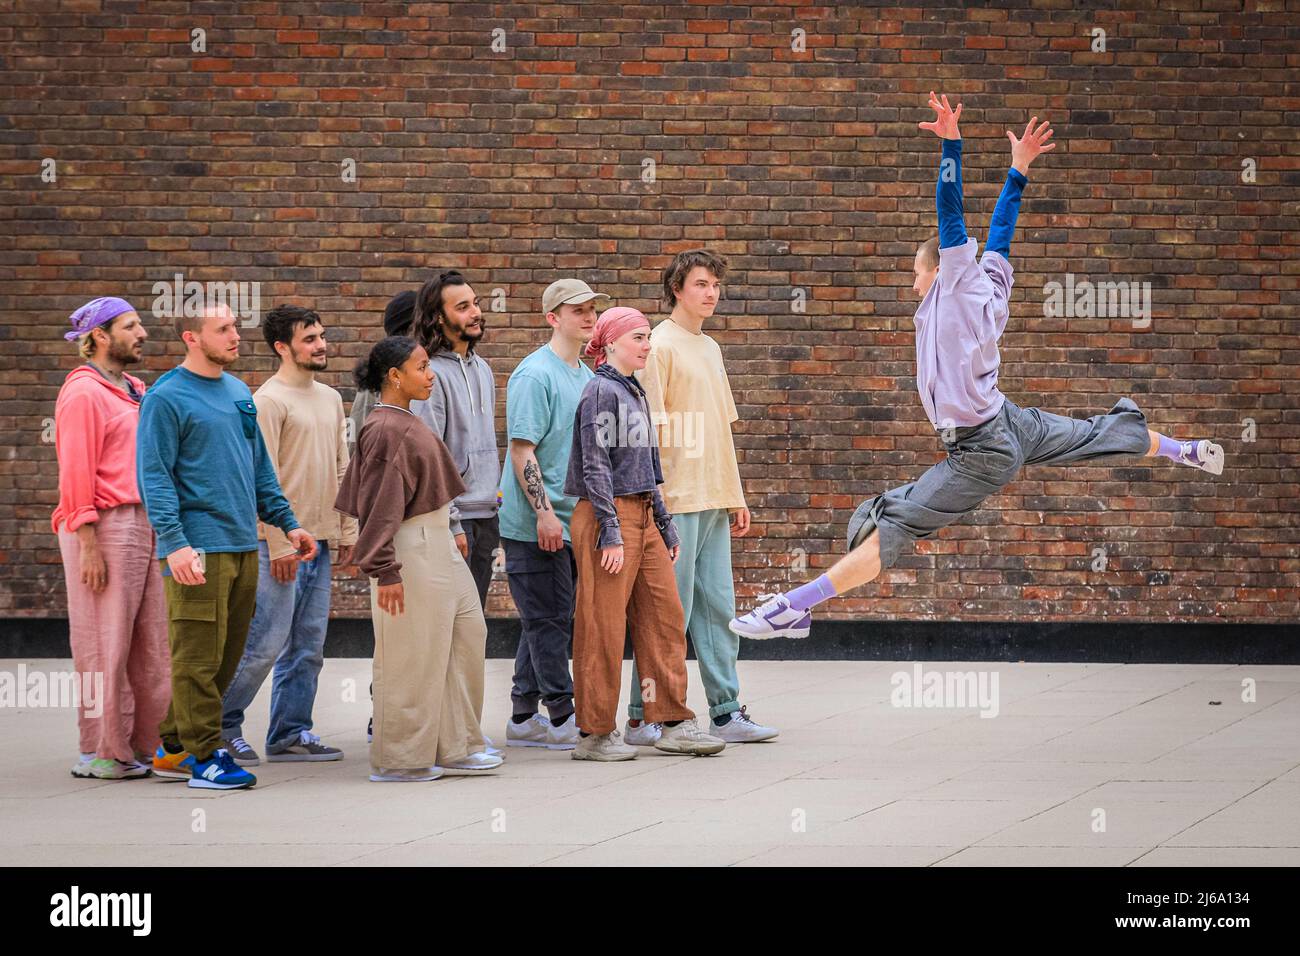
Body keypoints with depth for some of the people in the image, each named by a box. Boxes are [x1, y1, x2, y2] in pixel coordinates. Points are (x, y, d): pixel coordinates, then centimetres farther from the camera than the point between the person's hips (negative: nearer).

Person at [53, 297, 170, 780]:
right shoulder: (83, 393, -8)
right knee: (104, 645, -5)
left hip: (143, 523, 9)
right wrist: (88, 545, -17)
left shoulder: (136, 392, 19)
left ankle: (146, 744, 14)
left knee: (151, 643, 8)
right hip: (105, 525, -9)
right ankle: (101, 753, 0)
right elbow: (77, 474, -13)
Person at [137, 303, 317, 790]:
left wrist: (287, 522, 17)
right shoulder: (166, 398, -8)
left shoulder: (239, 393, 16)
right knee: (199, 655, -6)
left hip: (243, 544, 8)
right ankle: (204, 756, 0)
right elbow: (154, 476, -12)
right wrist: (174, 542, -20)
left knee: (225, 654, 11)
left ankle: (174, 746, 20)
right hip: (198, 549, -8)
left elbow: (260, 467, 23)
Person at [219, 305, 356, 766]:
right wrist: (278, 545, -17)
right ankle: (221, 725, 6)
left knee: (308, 645, 8)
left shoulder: (330, 399, 15)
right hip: (282, 543, -8)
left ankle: (290, 733, 14)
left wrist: (348, 530, 13)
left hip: (320, 541, 8)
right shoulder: (269, 401, -10)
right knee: (266, 642, -7)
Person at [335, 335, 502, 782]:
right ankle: (400, 759, 7)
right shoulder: (386, 430, -17)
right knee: (412, 656, -3)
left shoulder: (408, 423, 13)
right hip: (412, 554, -10)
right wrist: (385, 571, -22)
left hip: (438, 549, 10)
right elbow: (379, 506, -20)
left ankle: (454, 748, 18)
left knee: (467, 634, 12)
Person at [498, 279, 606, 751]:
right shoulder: (535, 374, -12)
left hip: (571, 521, 9)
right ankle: (562, 718, -1)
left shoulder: (586, 376, 16)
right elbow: (522, 450, -17)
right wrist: (544, 512, -22)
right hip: (535, 526, -9)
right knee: (549, 621, -5)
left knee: (546, 622, 12)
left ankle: (523, 719, 18)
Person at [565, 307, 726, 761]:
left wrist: (664, 523, 22)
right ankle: (594, 732, 2)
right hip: (608, 515, -9)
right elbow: (596, 467, -16)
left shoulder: (633, 391, 17)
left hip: (641, 515, 9)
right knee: (603, 627, -4)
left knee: (665, 617, 7)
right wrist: (610, 531, -19)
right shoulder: (601, 392, -11)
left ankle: (674, 723, 11)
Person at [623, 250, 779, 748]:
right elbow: (648, 426, -12)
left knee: (718, 607, 7)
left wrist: (735, 497, 19)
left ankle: (726, 711, 10)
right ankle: (642, 717, 0)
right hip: (677, 499, -8)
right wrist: (653, 497, -17)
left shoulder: (710, 348, 18)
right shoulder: (660, 345, -7)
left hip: (715, 500, 8)